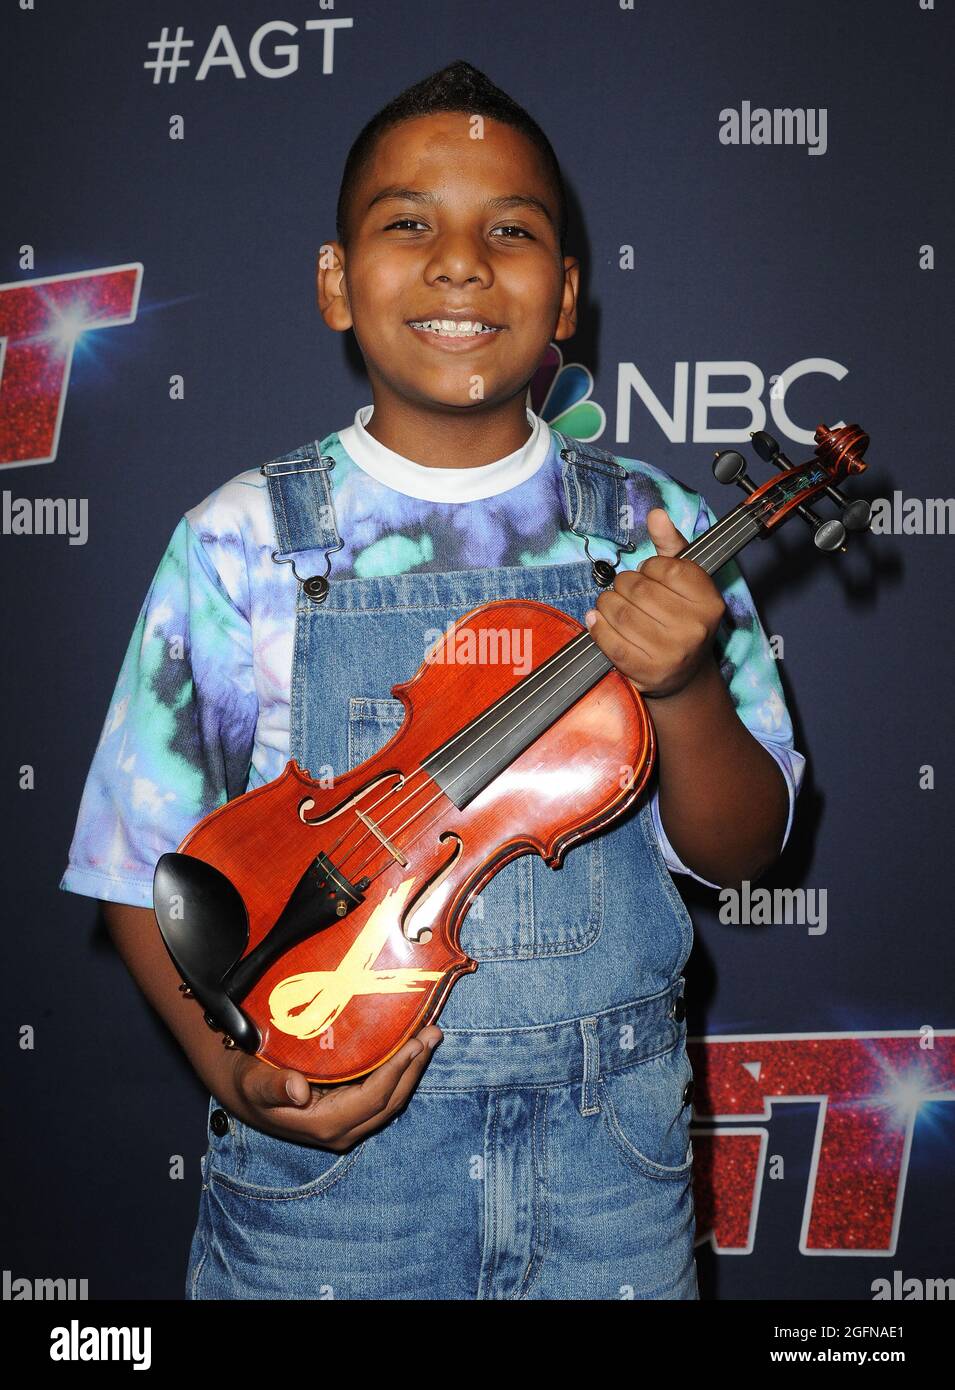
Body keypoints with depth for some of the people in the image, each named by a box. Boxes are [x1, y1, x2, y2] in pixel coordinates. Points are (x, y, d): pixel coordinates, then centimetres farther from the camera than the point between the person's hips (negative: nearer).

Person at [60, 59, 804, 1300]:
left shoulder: (654, 535, -2)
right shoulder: (243, 543, -6)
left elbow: (739, 852, 0)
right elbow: (147, 861, 0)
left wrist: (684, 692, -18)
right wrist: (238, 1065, -15)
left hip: (606, 1151, 2)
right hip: (325, 1143, -1)